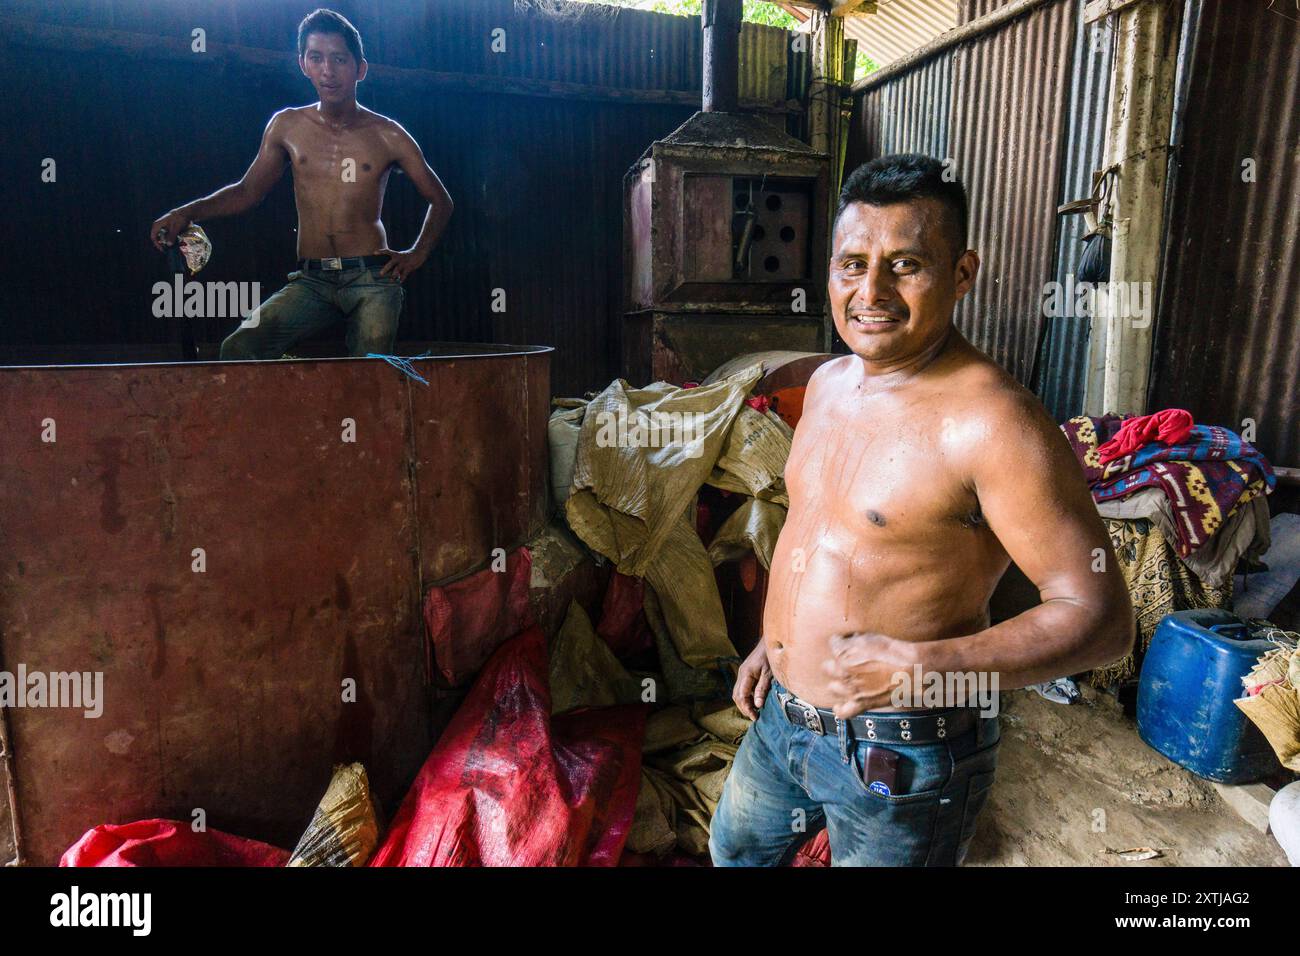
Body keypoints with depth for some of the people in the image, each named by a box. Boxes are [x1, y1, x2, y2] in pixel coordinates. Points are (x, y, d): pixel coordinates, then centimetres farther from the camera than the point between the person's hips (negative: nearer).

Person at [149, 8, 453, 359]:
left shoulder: (387, 135, 6)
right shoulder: (287, 126, 12)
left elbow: (440, 201, 15)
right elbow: (248, 191, 19)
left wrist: (418, 254, 3)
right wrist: (186, 213, 6)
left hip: (372, 279, -2)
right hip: (310, 281, 2)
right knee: (238, 349, -20)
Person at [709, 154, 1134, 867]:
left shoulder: (991, 421, -24)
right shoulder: (828, 382, 1)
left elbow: (1100, 615, -22)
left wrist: (920, 667, -30)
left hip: (897, 756, -7)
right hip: (781, 717, 8)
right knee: (735, 851, 29)